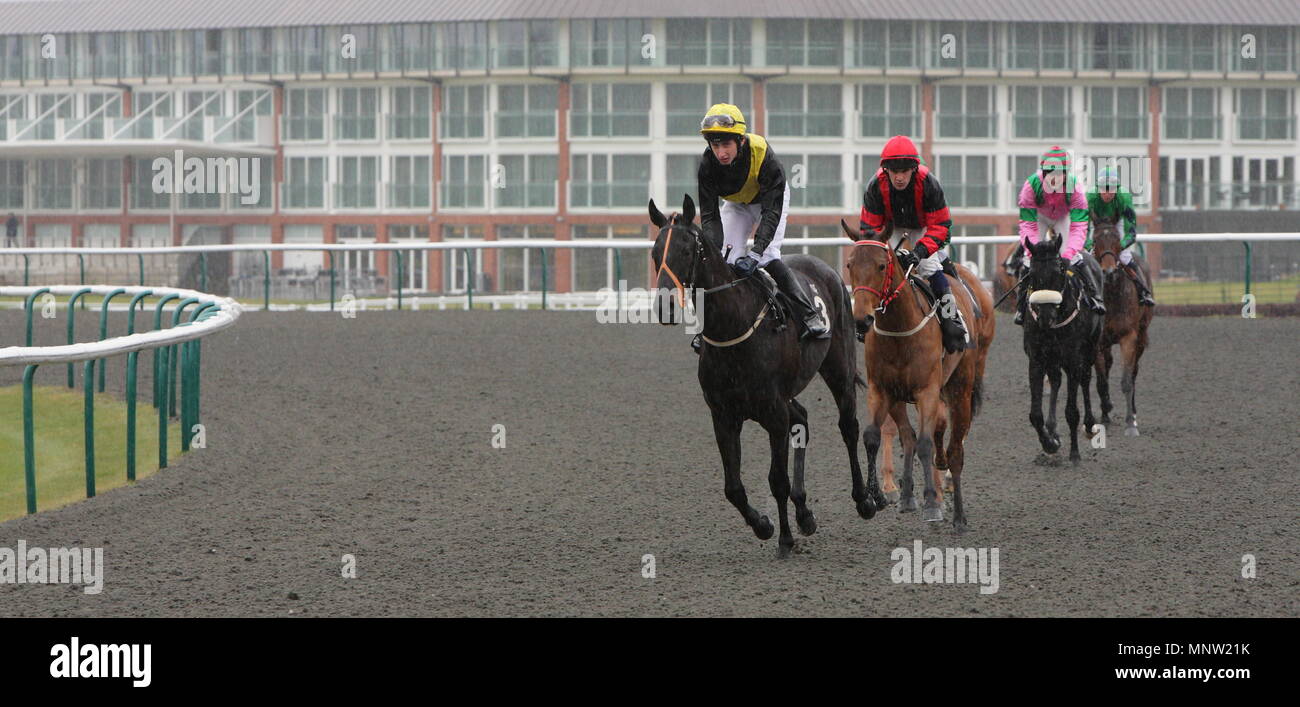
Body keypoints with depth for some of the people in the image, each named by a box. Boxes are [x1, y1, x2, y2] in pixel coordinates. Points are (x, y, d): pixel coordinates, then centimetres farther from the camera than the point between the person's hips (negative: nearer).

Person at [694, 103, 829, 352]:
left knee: (768, 257, -20)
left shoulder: (763, 155, -40)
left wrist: (756, 253, -49)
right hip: (736, 204, 3)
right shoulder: (707, 164, -31)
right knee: (727, 260, -11)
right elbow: (709, 216, -27)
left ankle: (811, 315, -15)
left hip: (770, 198, -3)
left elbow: (772, 211, -39)